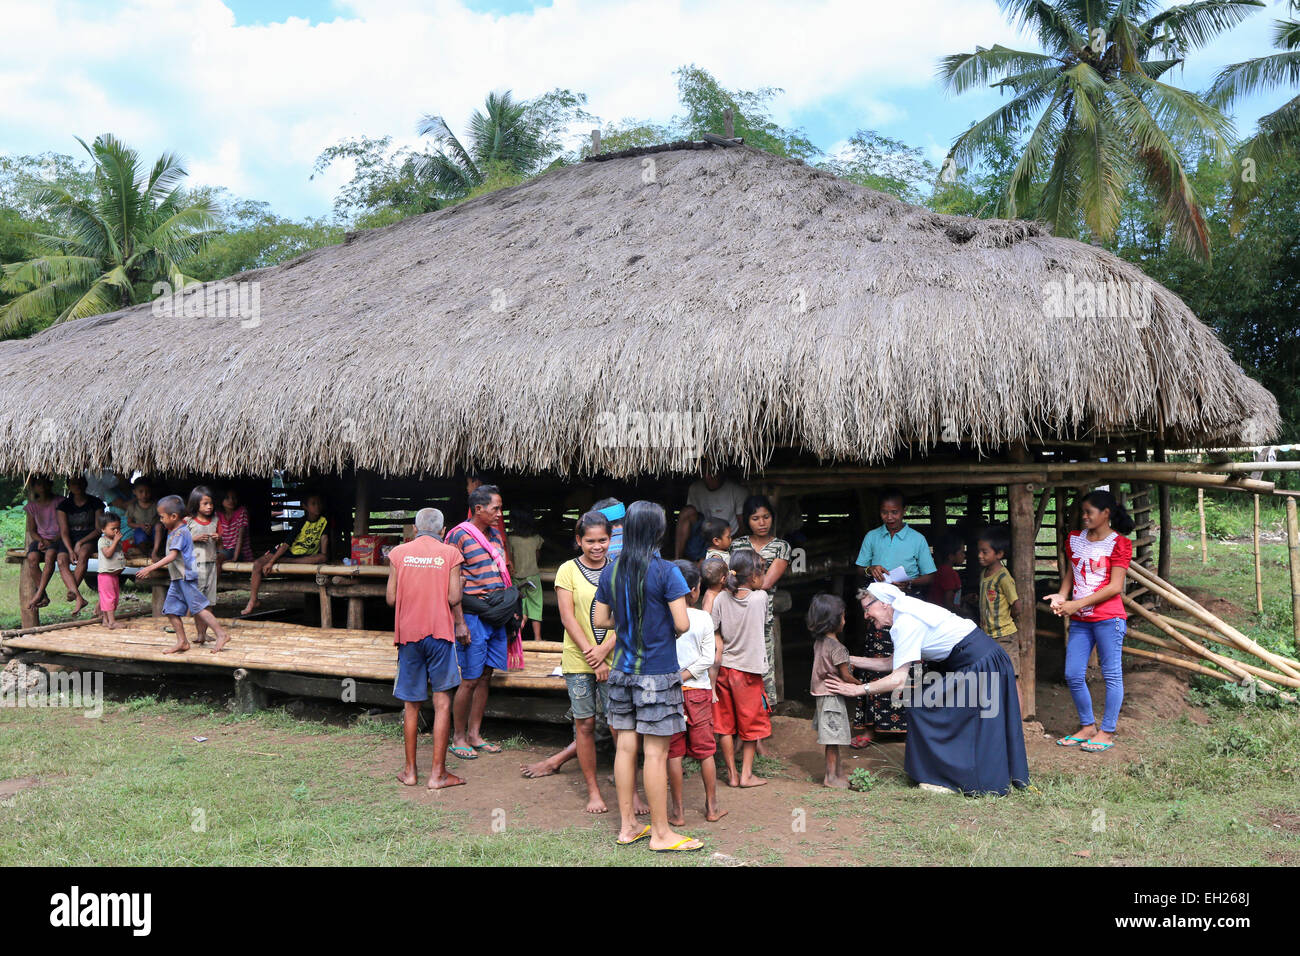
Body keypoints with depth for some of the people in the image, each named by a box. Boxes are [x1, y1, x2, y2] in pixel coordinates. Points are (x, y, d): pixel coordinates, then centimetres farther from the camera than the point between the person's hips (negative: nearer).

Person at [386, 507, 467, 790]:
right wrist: (460, 624, 9)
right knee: (442, 702, 4)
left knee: (411, 704, 12)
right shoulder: (449, 554, -1)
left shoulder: (399, 552, 3)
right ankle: (438, 773, 5)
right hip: (440, 632, -2)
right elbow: (454, 597, -7)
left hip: (408, 633, 2)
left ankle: (410, 771, 19)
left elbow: (390, 598, 1)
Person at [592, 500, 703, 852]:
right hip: (657, 672, -6)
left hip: (622, 670, 6)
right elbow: (682, 625, -16)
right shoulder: (666, 572, -13)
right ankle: (660, 833, 10)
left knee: (626, 745, 11)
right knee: (656, 752, 1)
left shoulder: (610, 571, 4)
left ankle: (627, 826, 21)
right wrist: (662, 623, 5)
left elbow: (599, 620, 9)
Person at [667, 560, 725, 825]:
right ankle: (712, 808, 21)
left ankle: (677, 812, 12)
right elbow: (708, 658, -10)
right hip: (699, 691, 0)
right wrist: (682, 677, -10)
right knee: (705, 751, 12)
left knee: (674, 752, 7)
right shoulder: (703, 618, -6)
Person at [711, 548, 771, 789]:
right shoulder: (760, 598, -10)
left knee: (726, 723, 11)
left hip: (724, 668, 3)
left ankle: (732, 774, 17)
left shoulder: (721, 599, -6)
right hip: (749, 669, -3)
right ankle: (746, 774, 15)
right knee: (751, 724, 12)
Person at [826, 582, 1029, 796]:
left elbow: (899, 678, -21)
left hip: (979, 663, -10)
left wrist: (858, 689, -16)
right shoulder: (907, 615, 11)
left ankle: (947, 778, 8)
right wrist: (852, 660, 14)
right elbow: (893, 663, 16)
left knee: (922, 706, -3)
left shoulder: (905, 623, -18)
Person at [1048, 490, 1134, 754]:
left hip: (1108, 618, -6)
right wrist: (1061, 596, -3)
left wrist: (1077, 604, -17)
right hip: (1080, 620, 6)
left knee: (1112, 674, 2)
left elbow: (1115, 587, -12)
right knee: (1073, 675, 7)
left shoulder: (1118, 543, -6)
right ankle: (1088, 727, 22)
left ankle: (1107, 732, 11)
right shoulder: (1075, 540, 12)